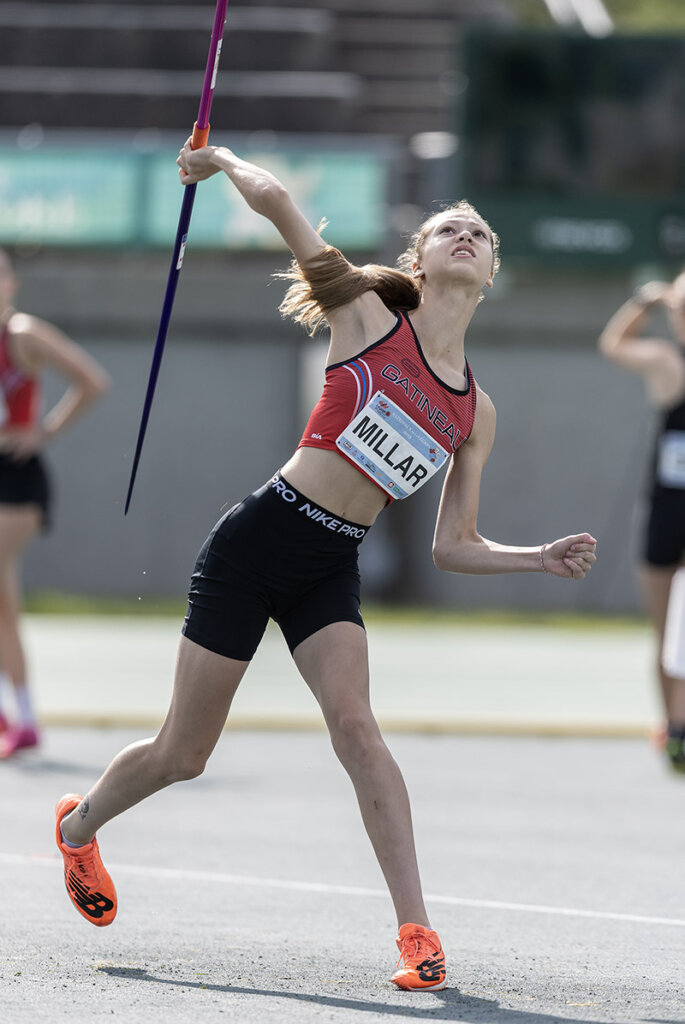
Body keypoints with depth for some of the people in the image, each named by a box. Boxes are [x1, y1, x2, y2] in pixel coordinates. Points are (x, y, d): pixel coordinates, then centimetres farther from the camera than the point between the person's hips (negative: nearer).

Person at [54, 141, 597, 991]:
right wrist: (224, 163, 5)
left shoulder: (476, 412, 6)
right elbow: (275, 202, -13)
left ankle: (417, 932, -25)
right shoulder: (368, 314, -5)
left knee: (353, 722, -22)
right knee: (183, 754, 5)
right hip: (258, 539, -3)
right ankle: (78, 824, 36)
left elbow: (454, 548, 11)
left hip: (331, 571, 3)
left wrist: (544, 560, -3)